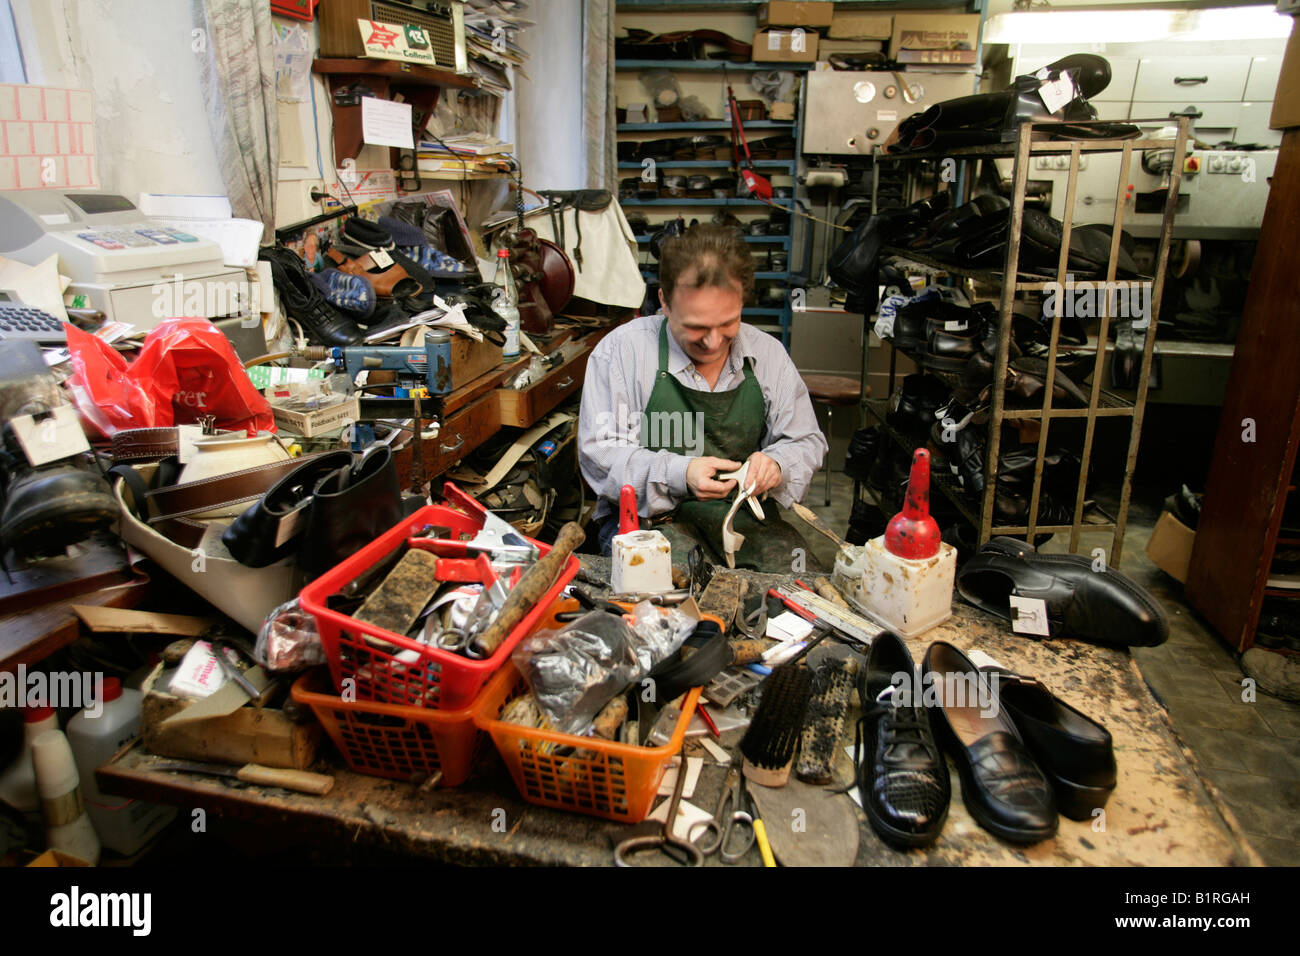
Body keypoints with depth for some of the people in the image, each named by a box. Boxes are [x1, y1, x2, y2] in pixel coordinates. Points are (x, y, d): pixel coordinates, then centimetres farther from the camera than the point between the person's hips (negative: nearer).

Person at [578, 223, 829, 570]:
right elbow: (598, 452, -8)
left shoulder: (768, 353, 6)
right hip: (649, 514, -4)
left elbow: (806, 442, 13)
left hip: (744, 514, 5)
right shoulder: (623, 348, -6)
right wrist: (679, 474, -24)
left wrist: (776, 464, -12)